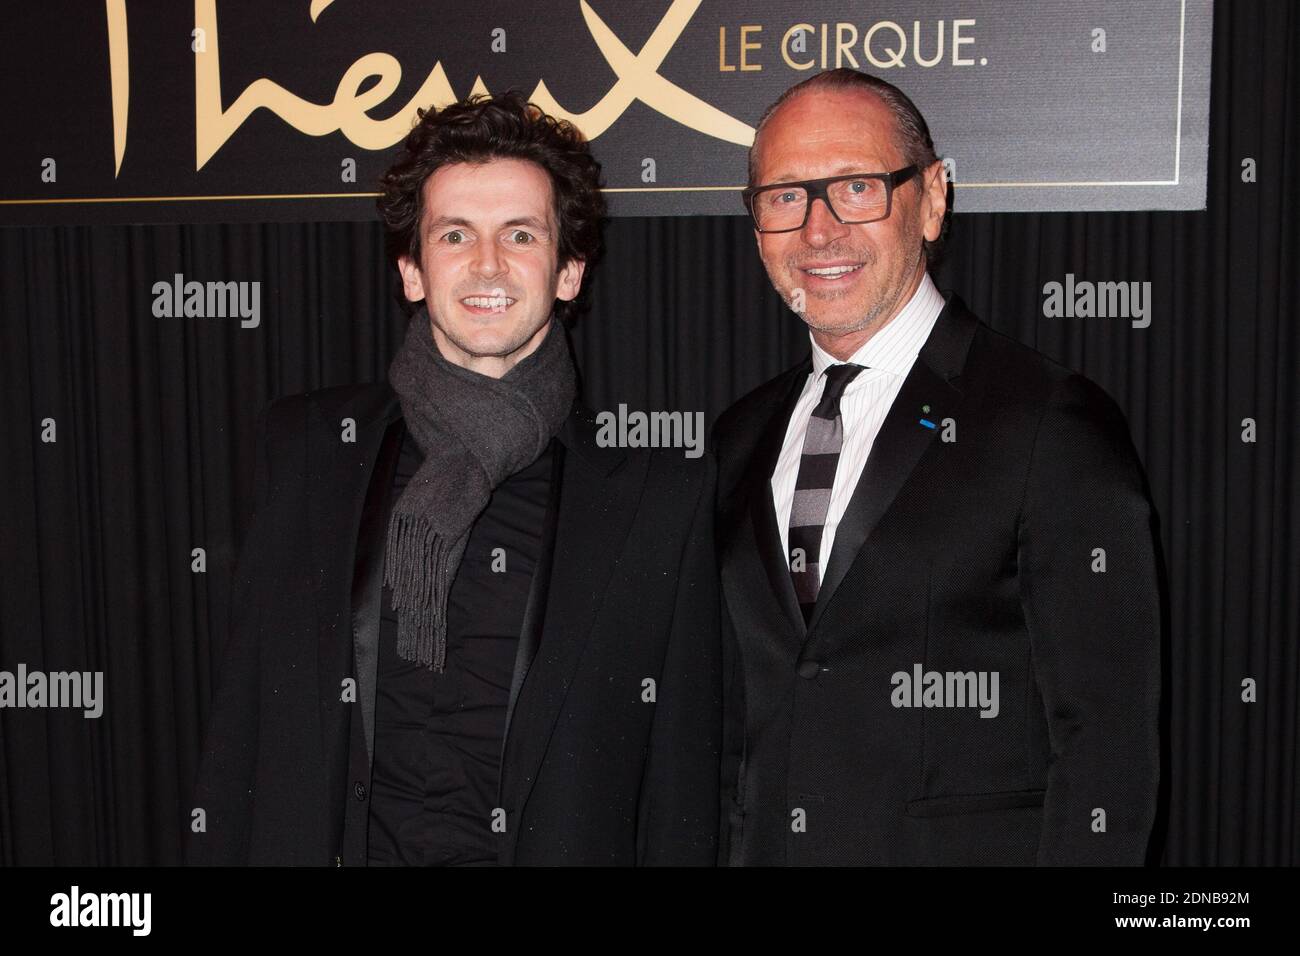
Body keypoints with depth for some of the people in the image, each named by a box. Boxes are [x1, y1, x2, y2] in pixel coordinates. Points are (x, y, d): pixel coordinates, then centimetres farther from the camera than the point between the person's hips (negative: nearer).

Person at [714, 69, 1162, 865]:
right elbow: (734, 722, 11)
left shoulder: (1054, 425, -12)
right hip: (762, 846, 5)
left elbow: (1106, 738, -14)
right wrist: (724, 848, 3)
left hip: (970, 843, -5)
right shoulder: (742, 438, 7)